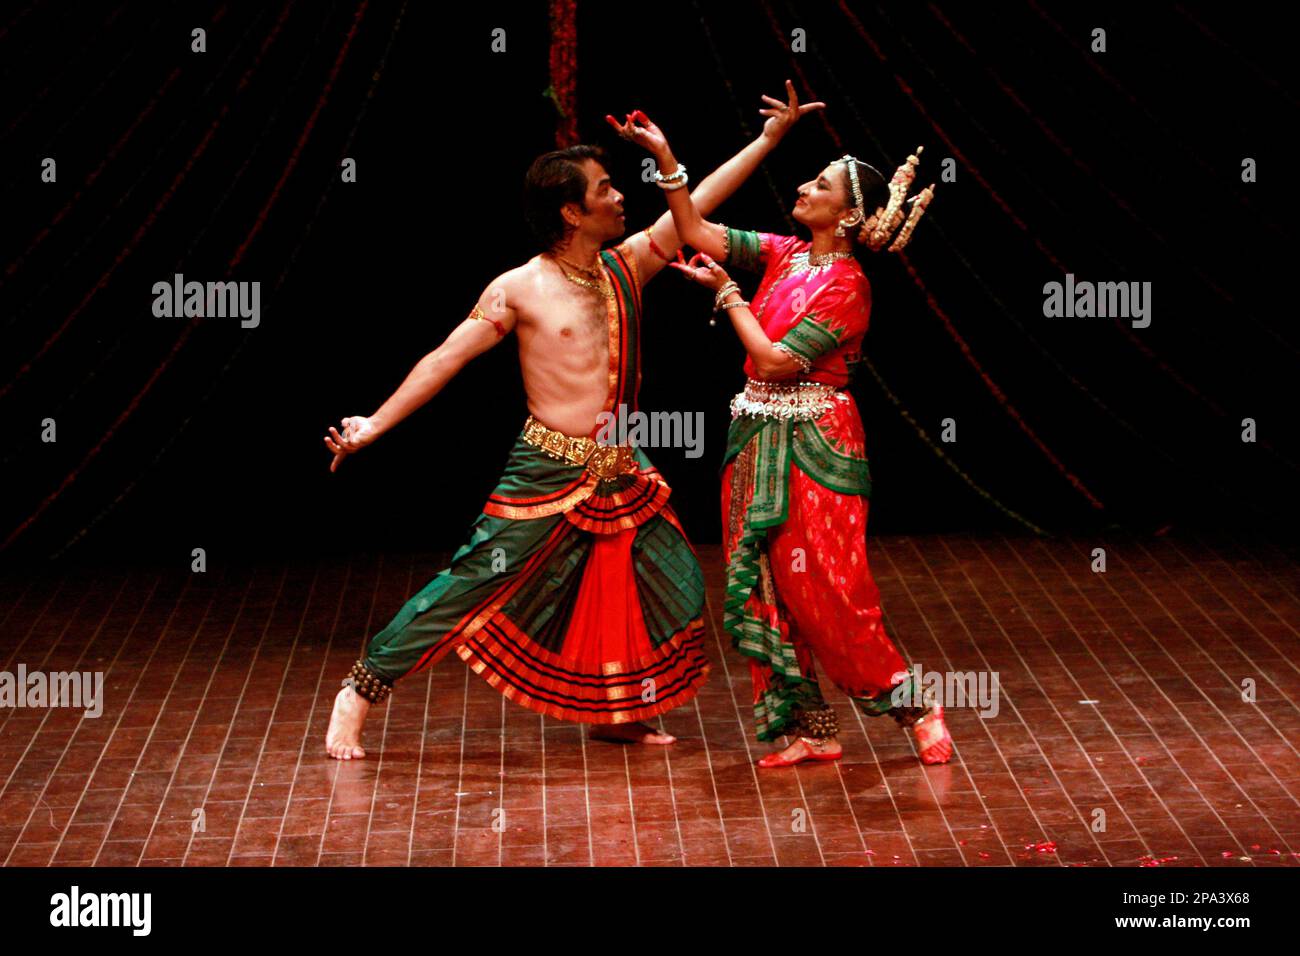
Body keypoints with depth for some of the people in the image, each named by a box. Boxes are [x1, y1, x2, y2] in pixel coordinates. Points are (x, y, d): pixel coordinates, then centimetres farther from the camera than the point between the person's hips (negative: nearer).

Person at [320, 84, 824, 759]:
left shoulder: (626, 267, 6)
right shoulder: (519, 289, -9)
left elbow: (695, 206, 10)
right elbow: (444, 361, -7)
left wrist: (768, 140, 10)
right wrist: (374, 425, -11)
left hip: (622, 475, 6)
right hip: (549, 472, -6)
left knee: (675, 587, 5)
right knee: (472, 584, -7)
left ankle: (614, 713, 23)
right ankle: (359, 693, 4)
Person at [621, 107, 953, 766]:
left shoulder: (846, 285, -15)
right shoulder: (785, 255, 7)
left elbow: (776, 361, -18)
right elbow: (699, 234, 7)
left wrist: (726, 292, -9)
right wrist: (664, 157, 0)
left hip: (814, 445, -8)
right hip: (760, 440, 8)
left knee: (826, 594, -6)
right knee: (764, 586, 6)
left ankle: (912, 705, 11)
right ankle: (811, 730, 12)